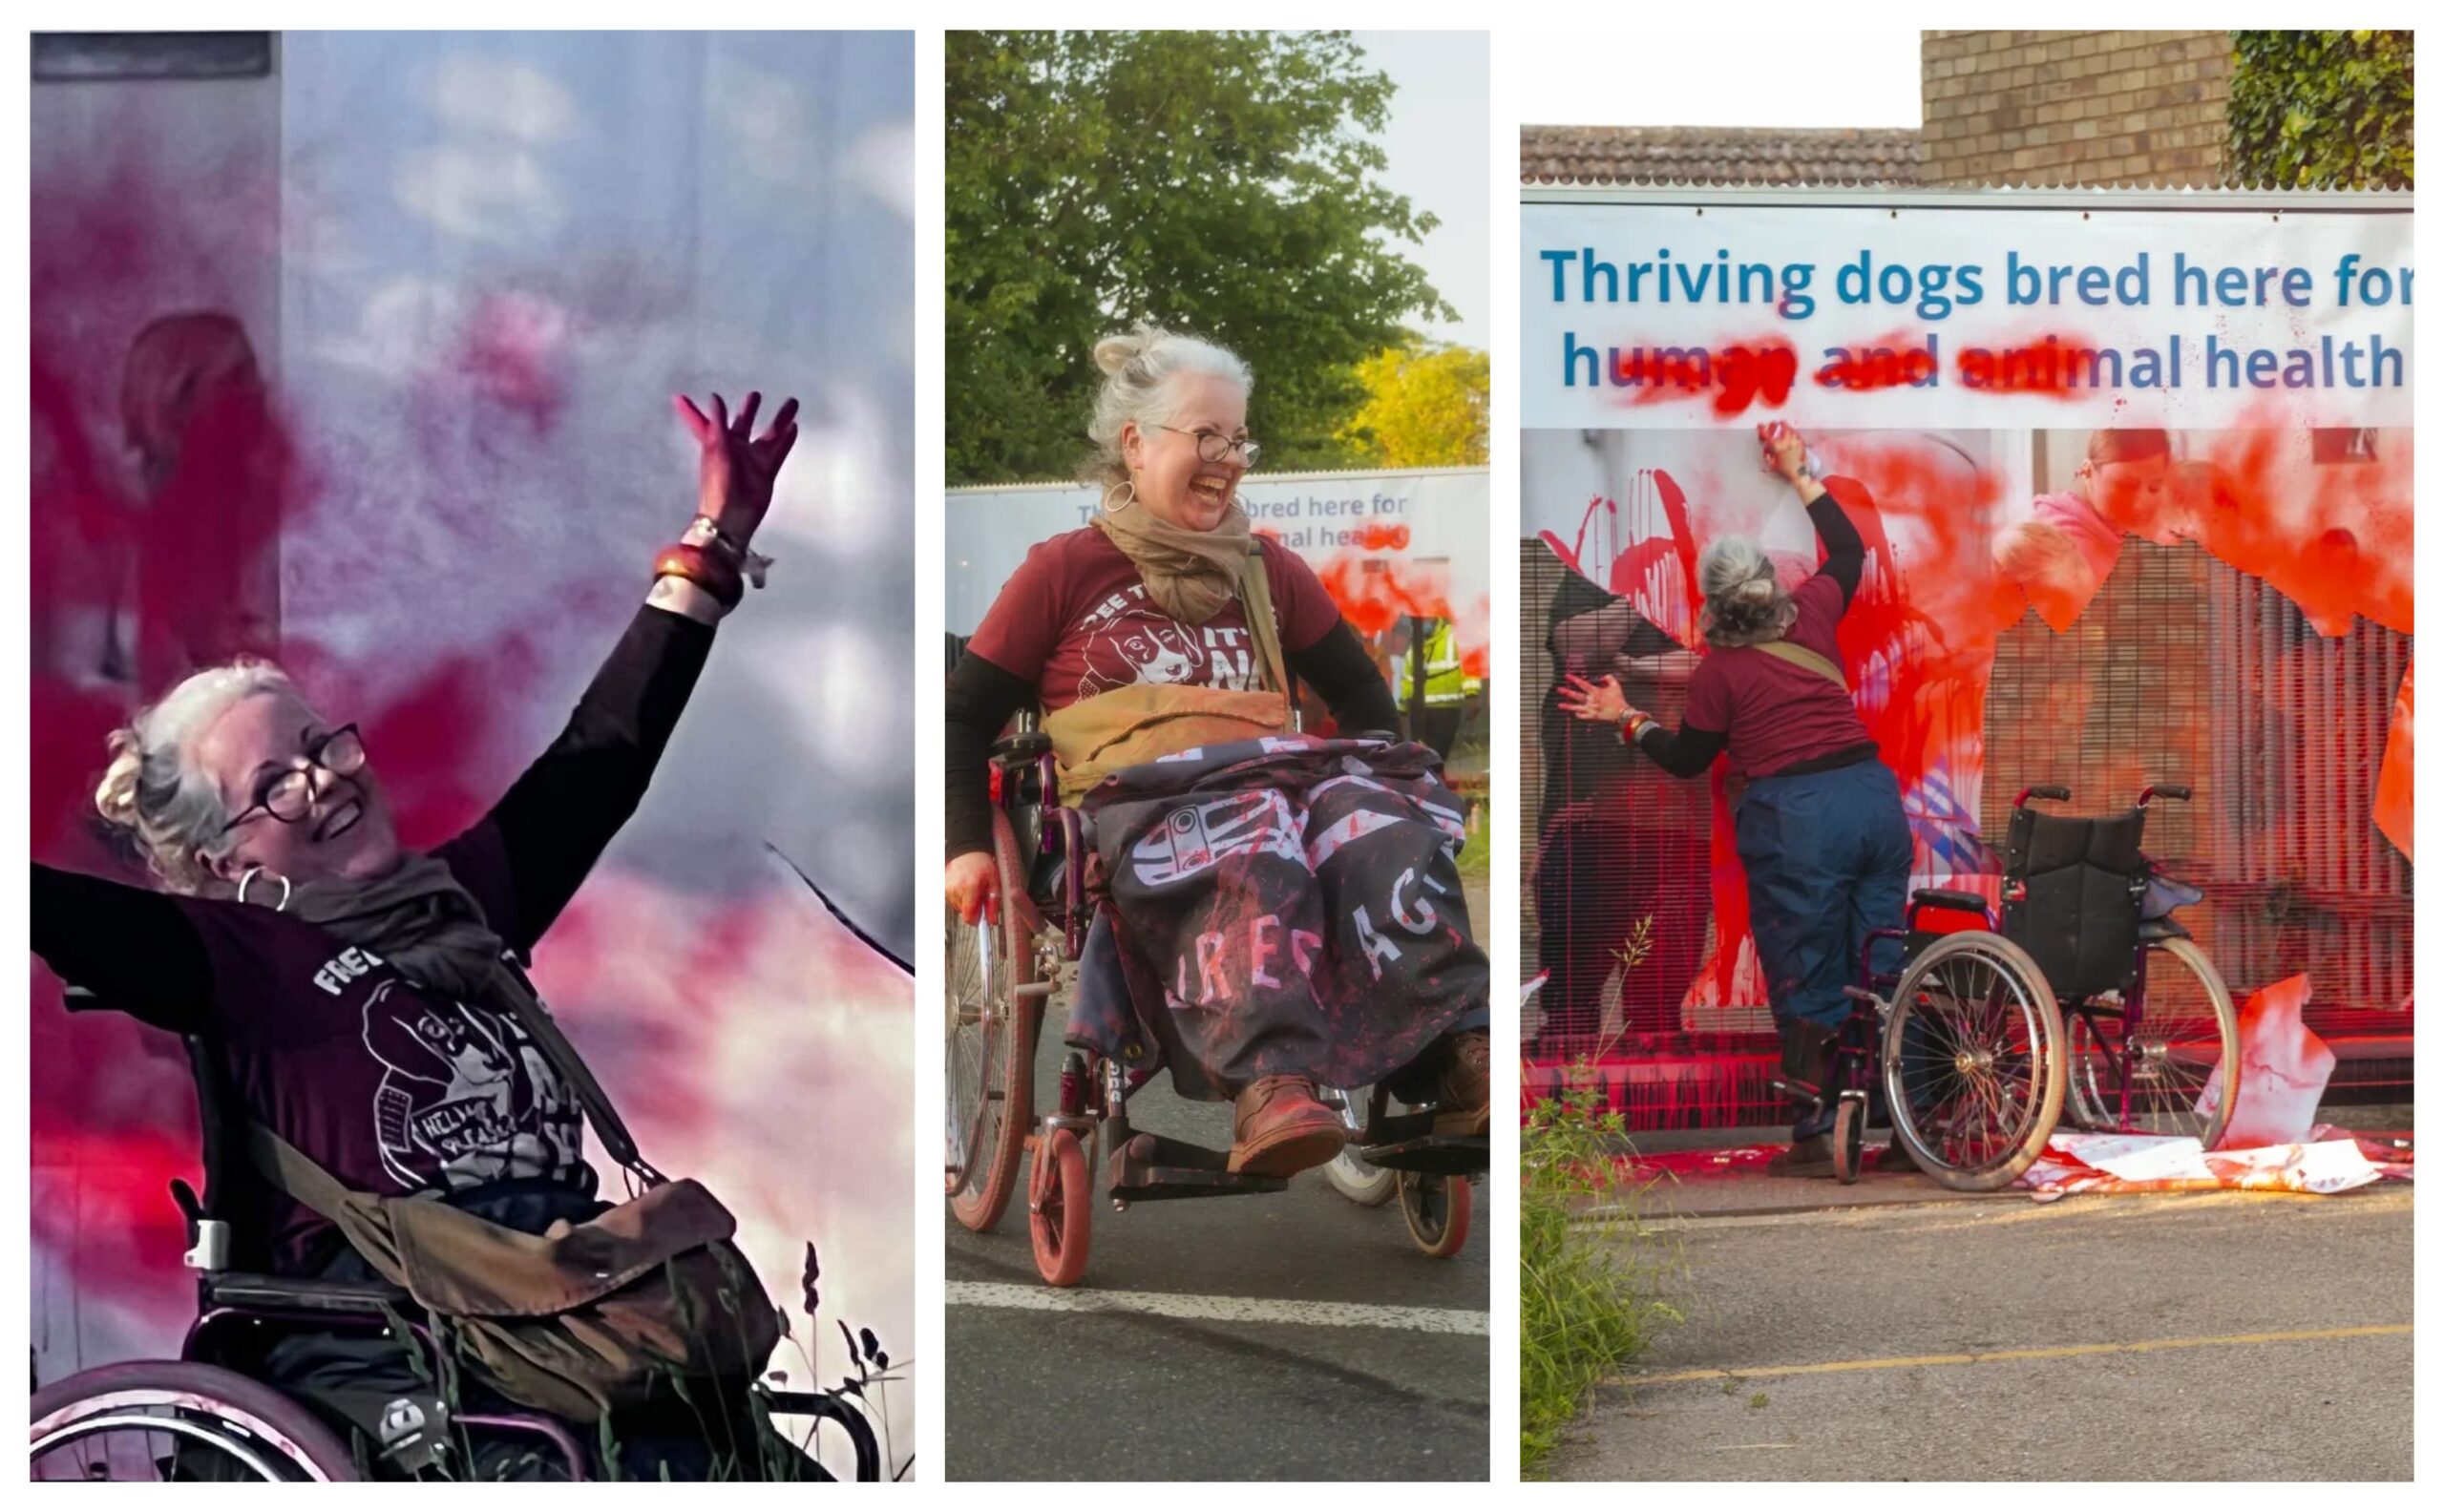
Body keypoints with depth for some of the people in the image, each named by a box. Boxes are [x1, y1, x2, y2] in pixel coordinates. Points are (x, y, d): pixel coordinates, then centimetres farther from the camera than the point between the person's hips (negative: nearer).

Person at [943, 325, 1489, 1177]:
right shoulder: (1065, 571, 13)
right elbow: (966, 718, 13)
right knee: (1248, 855, -40)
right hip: (1139, 797, -4)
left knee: (1388, 828, -32)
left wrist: (1385, 786, 8)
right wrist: (967, 847, -1)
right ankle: (1269, 1083, -62)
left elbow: (1360, 695, 28)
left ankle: (1460, 1047, -49)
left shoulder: (1267, 572, 24)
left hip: (1273, 778, 4)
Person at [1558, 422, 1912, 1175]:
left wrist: (1628, 720, 19)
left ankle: (1822, 1136, 5)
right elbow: (1849, 549, 28)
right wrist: (1801, 475, 34)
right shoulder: (1813, 614, 7)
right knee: (1881, 971, 9)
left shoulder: (1719, 672, -4)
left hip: (1795, 817, -5)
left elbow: (1687, 759, 9)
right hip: (1873, 797, 5)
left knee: (1807, 982, 4)